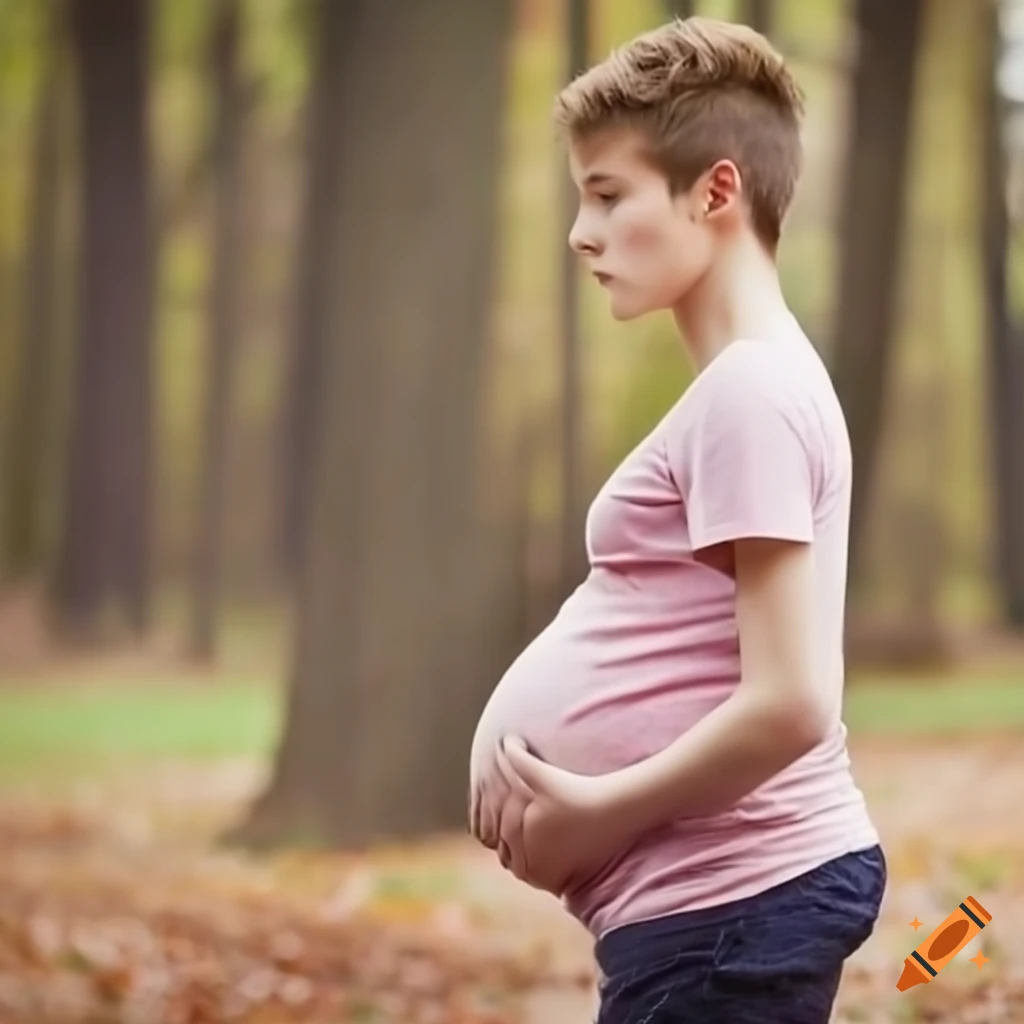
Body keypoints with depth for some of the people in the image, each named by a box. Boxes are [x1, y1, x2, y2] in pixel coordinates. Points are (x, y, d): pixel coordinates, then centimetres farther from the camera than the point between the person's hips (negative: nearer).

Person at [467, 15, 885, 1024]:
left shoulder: (751, 393, -15)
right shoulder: (744, 385, 16)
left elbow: (788, 704, -23)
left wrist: (598, 812, -12)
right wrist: (574, 804, 8)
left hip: (730, 902, -10)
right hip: (723, 895, 10)